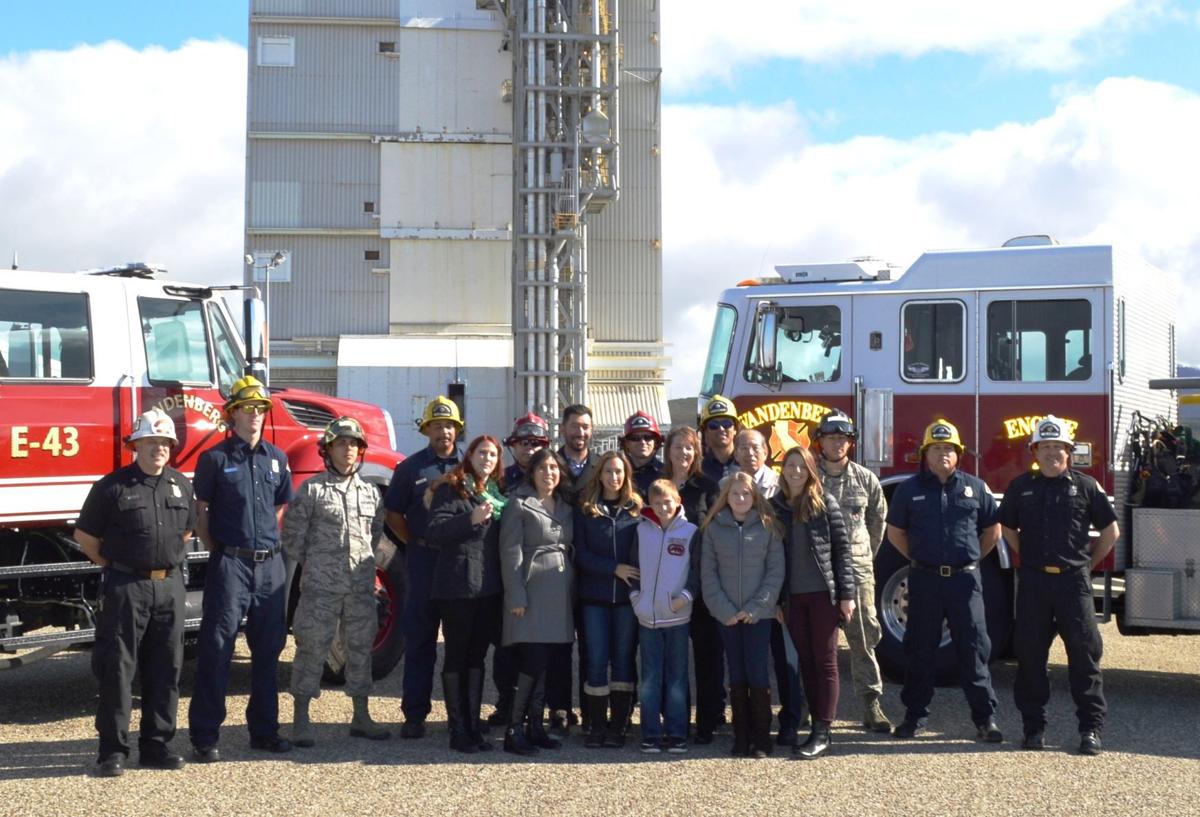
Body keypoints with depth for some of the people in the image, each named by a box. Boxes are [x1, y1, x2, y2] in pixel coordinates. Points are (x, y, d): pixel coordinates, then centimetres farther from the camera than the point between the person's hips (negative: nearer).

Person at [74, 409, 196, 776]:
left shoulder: (181, 485, 10)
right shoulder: (113, 487, -5)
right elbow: (85, 535, 3)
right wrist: (114, 566, 7)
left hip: (170, 585, 5)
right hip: (126, 587, -5)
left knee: (165, 668, 8)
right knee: (118, 668, -3)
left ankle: (157, 745, 16)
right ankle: (113, 750, 2)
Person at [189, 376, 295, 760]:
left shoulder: (276, 458, 12)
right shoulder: (216, 458, -3)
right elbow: (200, 511, 0)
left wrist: (269, 541, 11)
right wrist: (217, 552, -2)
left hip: (270, 565, 5)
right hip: (230, 564, -5)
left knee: (268, 649, 10)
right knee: (216, 649, -5)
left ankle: (264, 730, 20)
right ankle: (204, 737, -2)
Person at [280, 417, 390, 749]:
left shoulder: (370, 493, 10)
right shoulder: (311, 490, -4)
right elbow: (292, 535, -3)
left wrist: (364, 561, 13)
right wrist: (311, 565, 3)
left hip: (361, 586, 5)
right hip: (320, 586, -5)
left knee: (361, 649, 10)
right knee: (312, 649, -2)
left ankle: (361, 717, 20)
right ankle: (300, 719, 5)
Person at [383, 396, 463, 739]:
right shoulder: (410, 468, 5)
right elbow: (393, 513, 10)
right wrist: (415, 543, 3)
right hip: (423, 560, -1)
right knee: (419, 639, 1)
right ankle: (414, 714, 4)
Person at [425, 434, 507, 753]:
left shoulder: (498, 493, 14)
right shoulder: (451, 489, -4)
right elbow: (434, 532, -14)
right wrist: (471, 519, -25)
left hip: (489, 588, 6)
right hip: (457, 587, -6)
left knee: (477, 656, 11)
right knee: (457, 656, 1)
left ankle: (474, 725, 17)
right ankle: (458, 730, 5)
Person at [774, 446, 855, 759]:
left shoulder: (824, 502, -2)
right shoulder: (776, 506, 8)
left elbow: (842, 548, -3)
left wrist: (846, 594, -8)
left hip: (823, 593, -4)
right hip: (793, 596, 4)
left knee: (825, 662, -2)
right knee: (806, 663, 8)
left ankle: (822, 733, -3)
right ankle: (818, 727, 13)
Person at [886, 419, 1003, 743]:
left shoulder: (976, 488, 4)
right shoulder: (909, 490, 3)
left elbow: (992, 531, 13)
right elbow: (895, 533, 13)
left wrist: (969, 559, 10)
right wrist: (919, 559, 10)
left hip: (965, 579, 0)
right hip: (924, 580, 0)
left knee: (974, 648, 0)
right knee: (919, 649, 7)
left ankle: (985, 718, 5)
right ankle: (915, 715, 16)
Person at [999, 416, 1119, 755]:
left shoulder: (1085, 486, 2)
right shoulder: (1021, 487, 8)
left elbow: (1110, 530, 8)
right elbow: (1008, 527, 21)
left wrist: (1089, 563, 7)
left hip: (1073, 581, -2)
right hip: (1033, 581, 2)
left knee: (1084, 653, -2)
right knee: (1030, 654, 5)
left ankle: (1091, 728, 2)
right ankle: (1034, 725, 14)